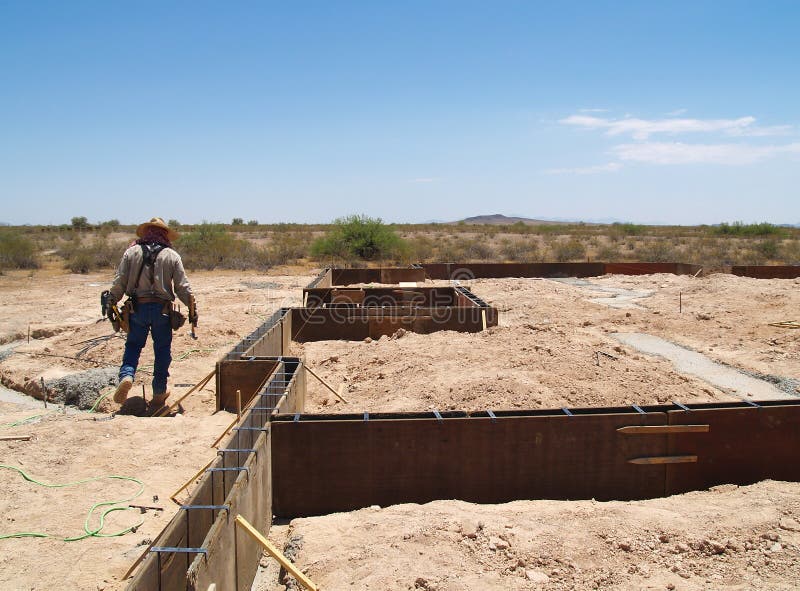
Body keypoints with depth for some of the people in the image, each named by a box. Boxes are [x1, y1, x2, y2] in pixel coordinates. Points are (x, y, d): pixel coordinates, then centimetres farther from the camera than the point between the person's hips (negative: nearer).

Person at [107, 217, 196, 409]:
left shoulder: (132, 252, 3)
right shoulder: (172, 256, 1)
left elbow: (119, 282, 0)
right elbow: (183, 288, -1)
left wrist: (111, 303, 10)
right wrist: (193, 310, 7)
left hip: (138, 307, 1)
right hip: (162, 309, -1)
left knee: (133, 345, 14)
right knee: (162, 350, 10)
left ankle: (126, 376, -11)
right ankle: (159, 393, 16)